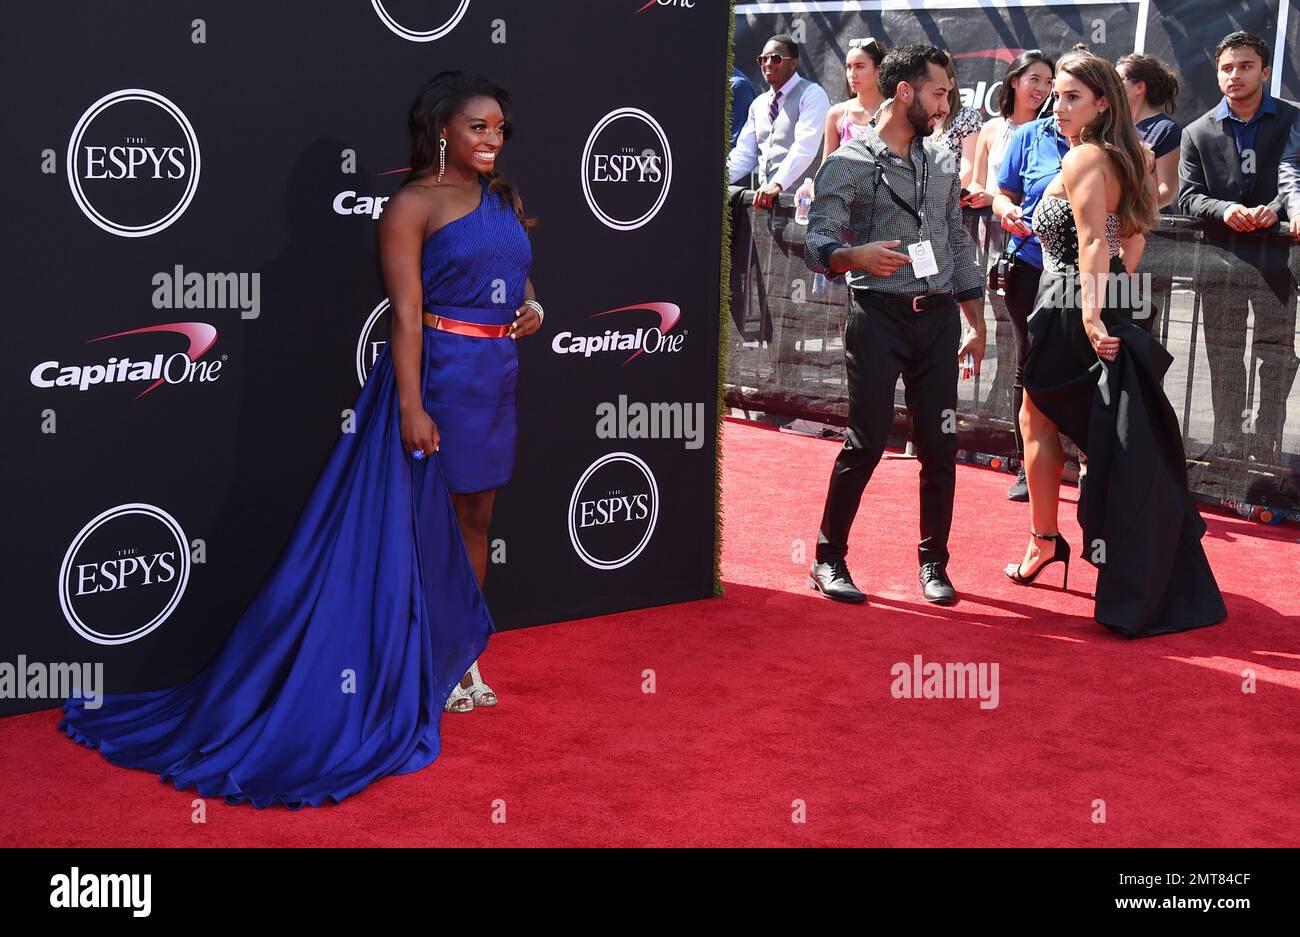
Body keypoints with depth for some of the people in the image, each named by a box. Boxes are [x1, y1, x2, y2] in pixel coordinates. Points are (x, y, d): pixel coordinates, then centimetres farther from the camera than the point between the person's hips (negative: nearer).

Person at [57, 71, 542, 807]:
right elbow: (406, 312, -15)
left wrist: (530, 308, 2)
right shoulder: (413, 205, -9)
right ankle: (421, 673, 9)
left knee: (474, 520, 12)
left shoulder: (503, 199, 13)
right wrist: (411, 407, -20)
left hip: (497, 378, 7)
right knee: (424, 526, -1)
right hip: (439, 374, -7)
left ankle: (456, 660, 24)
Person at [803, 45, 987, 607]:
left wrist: (976, 324, 16)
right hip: (878, 315, -5)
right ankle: (828, 560, 9)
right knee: (867, 443, -5)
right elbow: (817, 244, -11)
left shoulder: (943, 166, 15)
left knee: (940, 445, 4)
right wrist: (854, 255, -34)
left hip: (938, 317, 5)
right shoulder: (849, 164, -4)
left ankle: (933, 563, 17)